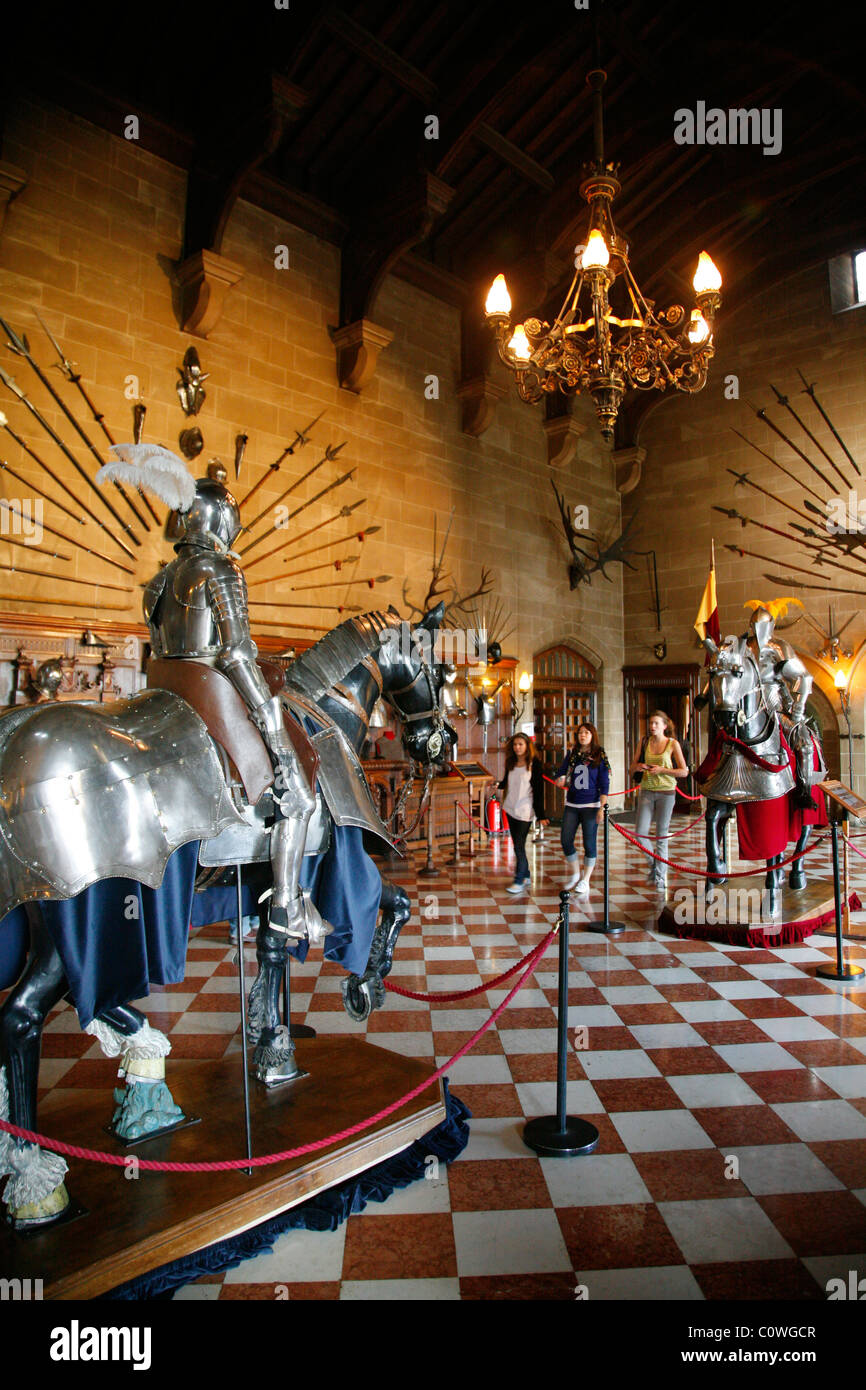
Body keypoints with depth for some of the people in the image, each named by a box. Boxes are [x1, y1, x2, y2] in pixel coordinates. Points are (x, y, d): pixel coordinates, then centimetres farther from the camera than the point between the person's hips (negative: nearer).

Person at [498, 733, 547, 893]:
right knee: (516, 844, 12)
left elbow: (539, 790, -9)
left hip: (525, 810, -6)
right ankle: (525, 876, 24)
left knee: (519, 845, -8)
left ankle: (519, 881, 1)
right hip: (510, 808, 6)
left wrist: (540, 815, -11)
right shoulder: (511, 763, 8)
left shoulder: (534, 764, -8)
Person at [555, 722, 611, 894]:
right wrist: (561, 780, -12)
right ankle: (575, 874, 23)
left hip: (590, 805, -4)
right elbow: (561, 774, 13)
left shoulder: (600, 757, -2)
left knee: (589, 843, 1)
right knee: (565, 840, 1)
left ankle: (585, 880, 16)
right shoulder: (572, 755, 9)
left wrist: (602, 808, -10)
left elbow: (604, 784, -4)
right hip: (571, 805, 4)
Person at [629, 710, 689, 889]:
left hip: (666, 792, -3)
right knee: (640, 832, -4)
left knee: (661, 835, 2)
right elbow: (631, 768, 11)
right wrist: (637, 766, -11)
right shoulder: (644, 742, 6)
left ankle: (660, 877, 12)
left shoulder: (673, 743, -3)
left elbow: (684, 771, -5)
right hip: (647, 791, 3)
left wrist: (661, 769, -16)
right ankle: (653, 862, 24)